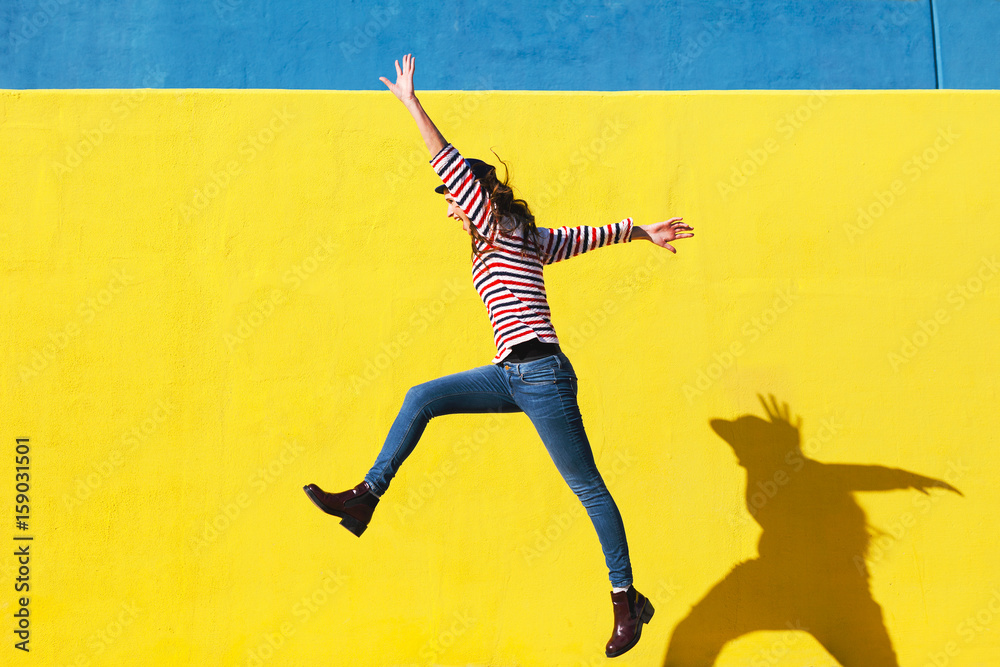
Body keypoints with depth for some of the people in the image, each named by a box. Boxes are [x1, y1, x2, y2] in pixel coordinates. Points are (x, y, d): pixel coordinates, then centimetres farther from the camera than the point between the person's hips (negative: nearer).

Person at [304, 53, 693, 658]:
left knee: (588, 487, -2)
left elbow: (454, 166, -8)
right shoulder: (530, 242, 20)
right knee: (422, 398, 1)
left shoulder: (501, 228, -2)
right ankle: (366, 499, 2)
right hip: (513, 377, 9)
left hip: (541, 373, -9)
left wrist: (411, 103, -5)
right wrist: (644, 232, 36)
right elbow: (592, 235, 27)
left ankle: (627, 599, 7)